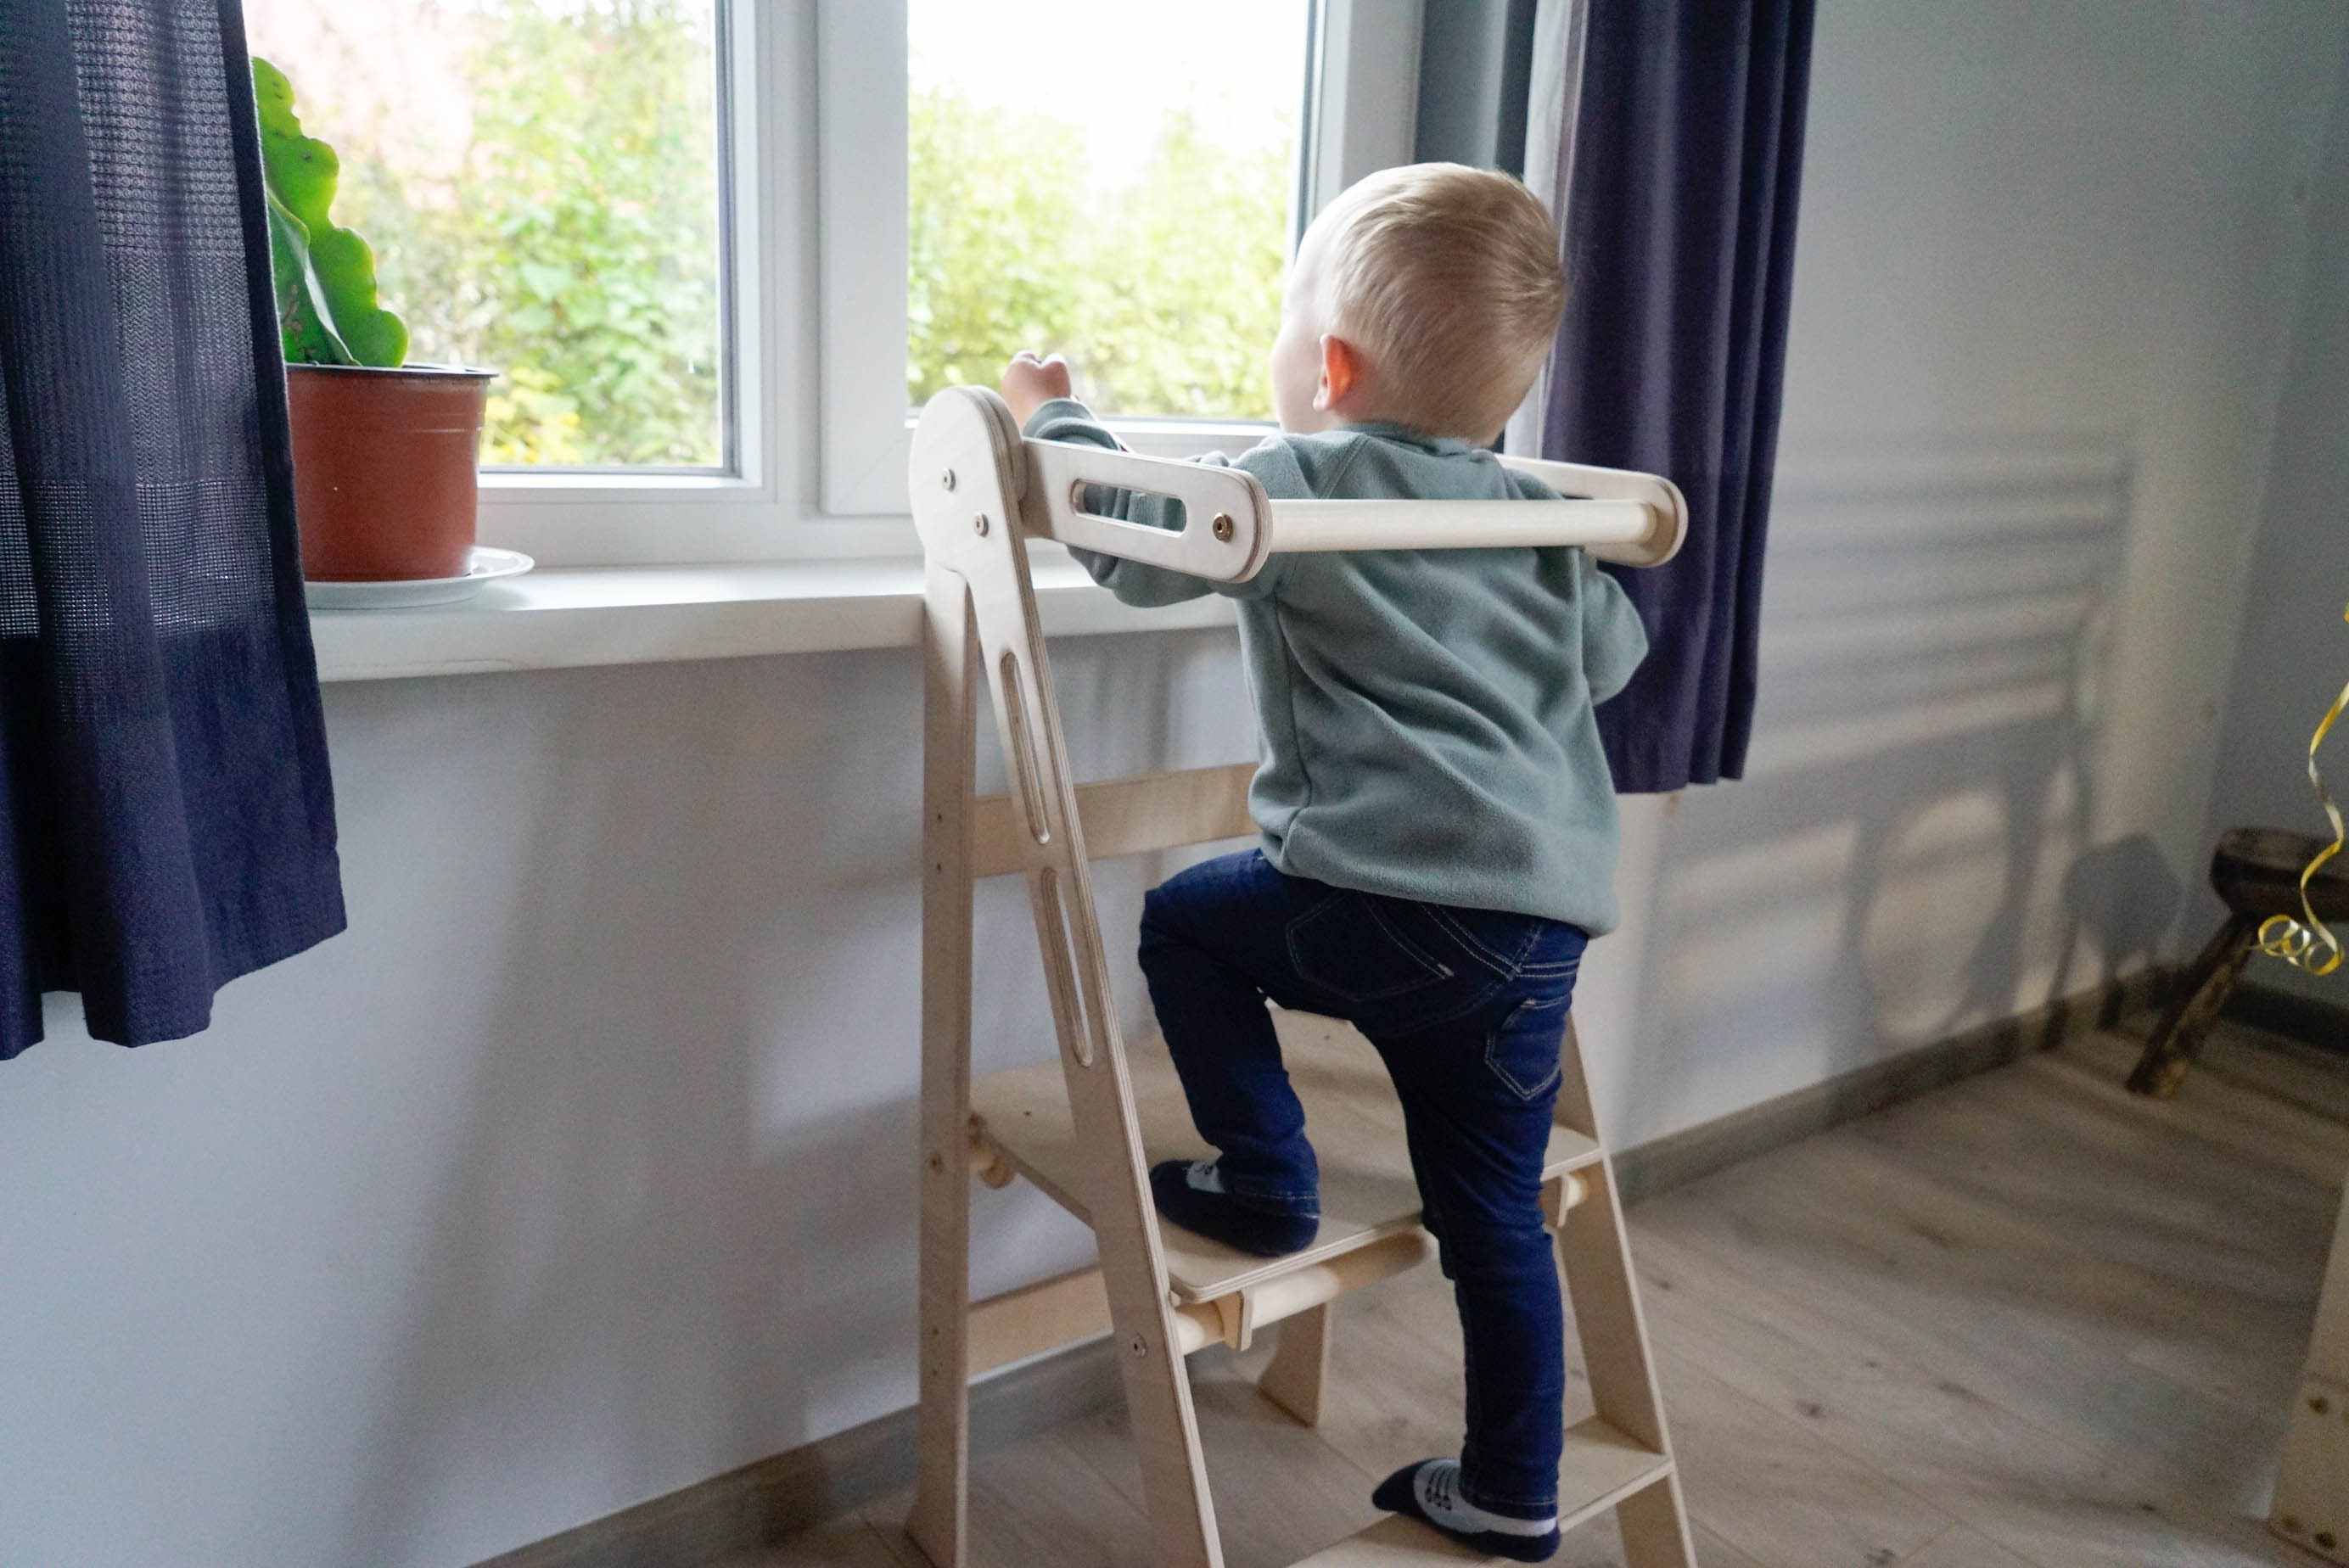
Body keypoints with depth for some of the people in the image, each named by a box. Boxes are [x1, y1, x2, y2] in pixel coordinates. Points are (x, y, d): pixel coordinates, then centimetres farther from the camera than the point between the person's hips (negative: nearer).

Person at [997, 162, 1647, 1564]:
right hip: (1548, 920, 7)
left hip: (1397, 905, -7)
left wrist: (1053, 414, 14)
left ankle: (1265, 1181, 18)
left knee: (1190, 922, 18)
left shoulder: (1301, 483, -2)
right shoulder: (1534, 515, 17)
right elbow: (1614, 654, 28)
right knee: (1496, 1216, 17)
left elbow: (1137, 545, -2)